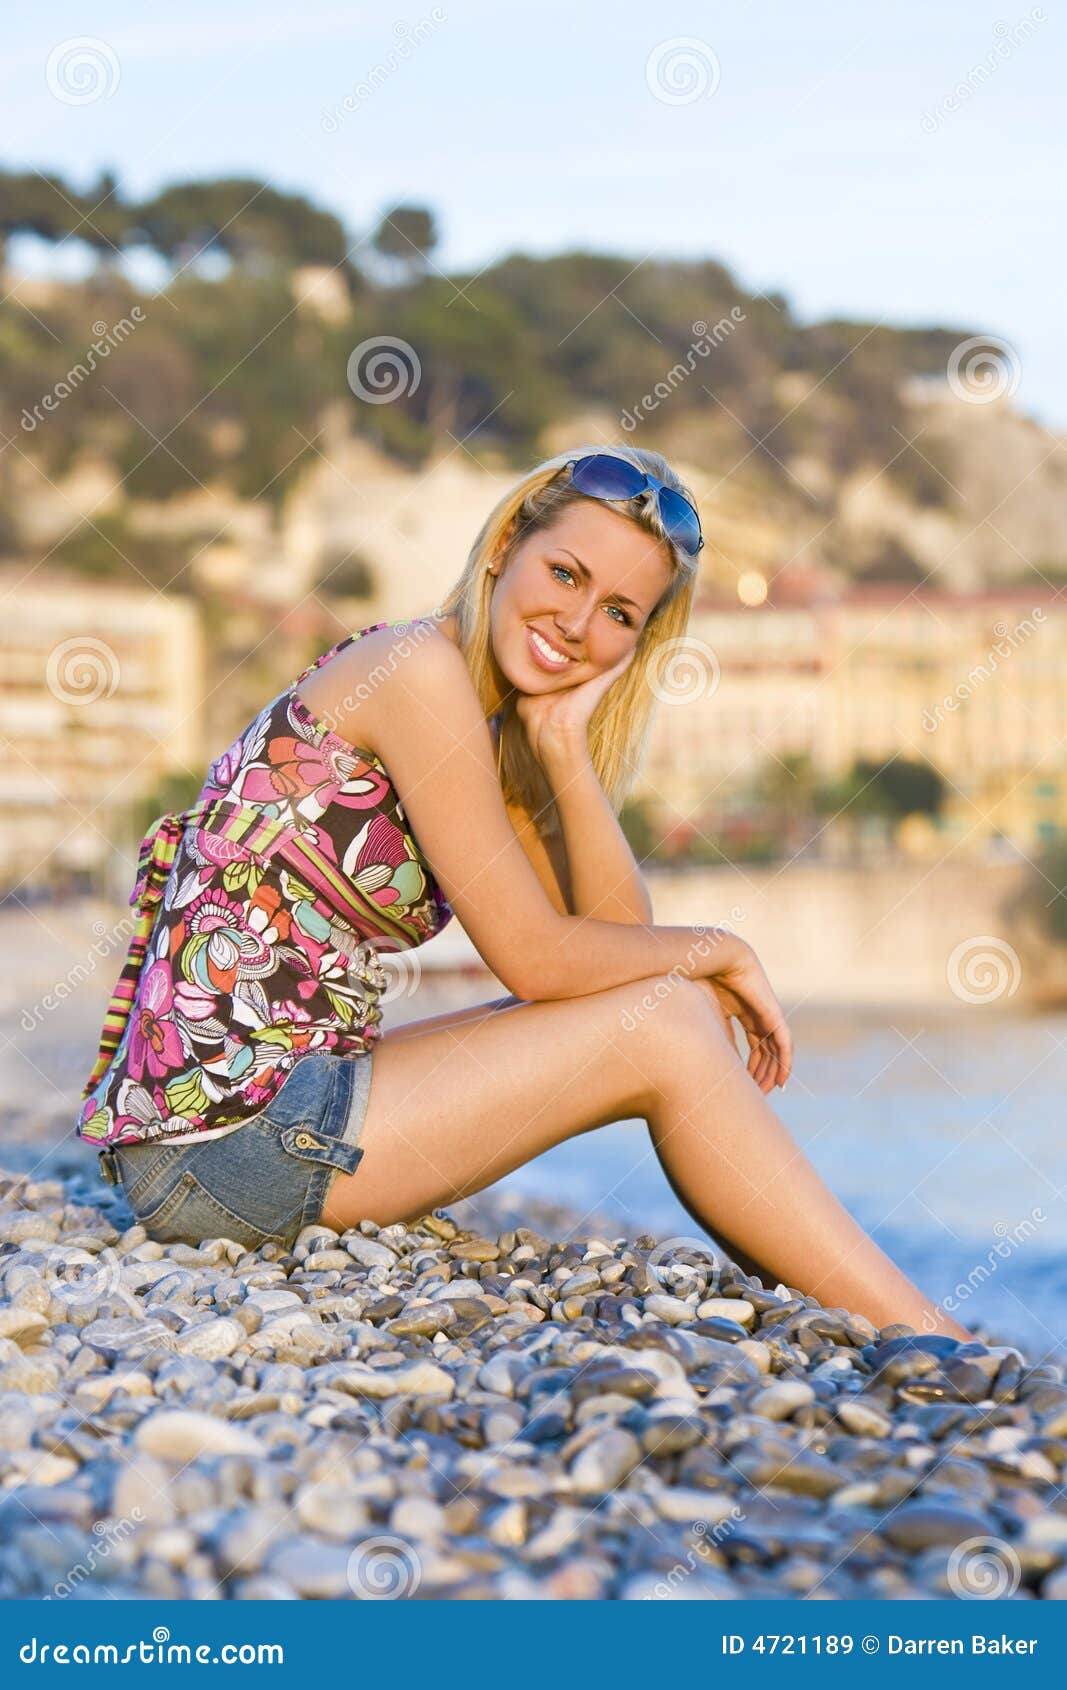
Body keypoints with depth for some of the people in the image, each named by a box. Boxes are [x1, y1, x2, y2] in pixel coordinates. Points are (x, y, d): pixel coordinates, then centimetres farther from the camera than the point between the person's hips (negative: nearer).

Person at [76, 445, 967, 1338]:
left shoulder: (495, 728, 13)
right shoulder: (419, 667, -13)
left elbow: (618, 940, 3)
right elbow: (536, 958, -14)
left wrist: (567, 744, -4)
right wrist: (719, 948, 0)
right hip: (223, 1134, -9)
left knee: (676, 1005, 8)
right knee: (663, 1027, -9)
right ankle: (924, 1340, 0)